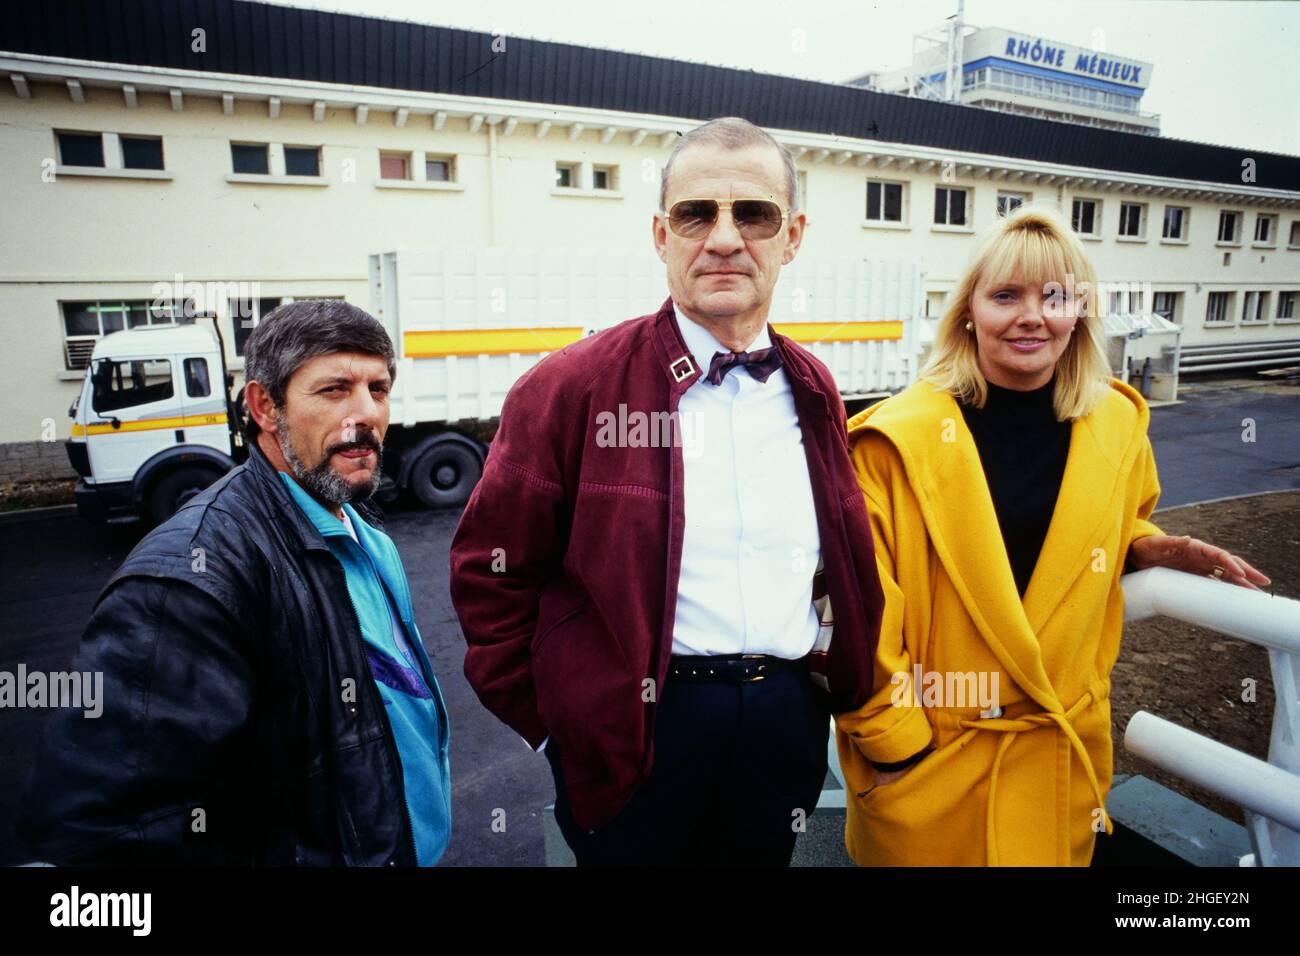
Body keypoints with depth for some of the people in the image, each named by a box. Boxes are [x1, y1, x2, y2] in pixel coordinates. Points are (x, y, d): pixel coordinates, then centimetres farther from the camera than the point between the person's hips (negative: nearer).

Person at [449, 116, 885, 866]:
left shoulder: (815, 391, 5)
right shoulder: (573, 387, -11)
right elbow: (492, 570, -8)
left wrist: (828, 687, 12)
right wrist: (553, 720, -5)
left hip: (789, 727, 5)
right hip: (637, 736, -4)